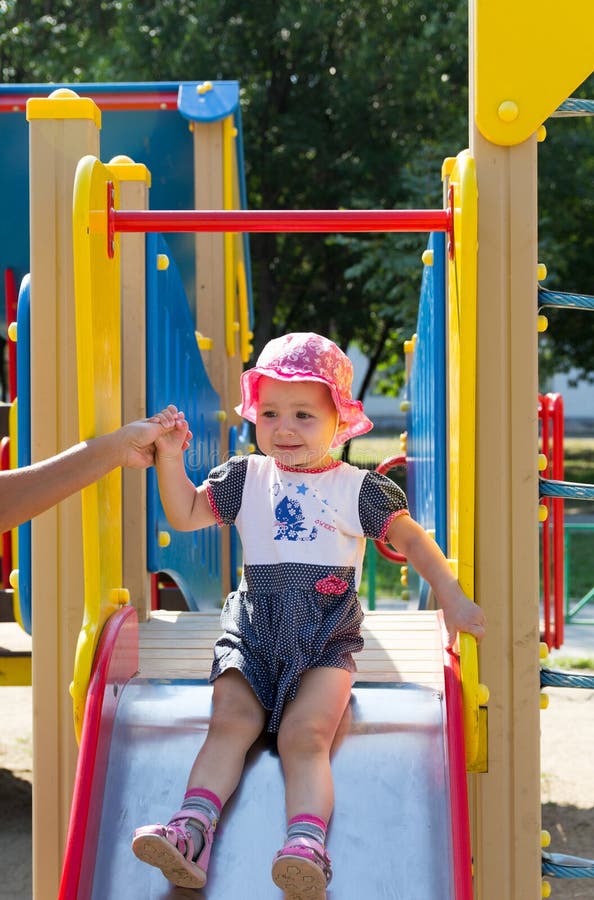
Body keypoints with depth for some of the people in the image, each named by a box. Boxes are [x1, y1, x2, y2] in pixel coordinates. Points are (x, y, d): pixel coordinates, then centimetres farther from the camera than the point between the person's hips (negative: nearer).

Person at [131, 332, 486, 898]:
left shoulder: (356, 488, 7)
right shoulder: (245, 478, 15)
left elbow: (411, 538, 6)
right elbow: (184, 514, 13)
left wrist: (451, 597, -5)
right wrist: (170, 455, -1)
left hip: (326, 636, -3)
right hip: (253, 627, 3)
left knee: (305, 735, -24)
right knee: (230, 723, -19)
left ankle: (306, 847, -43)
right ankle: (192, 827, -33)